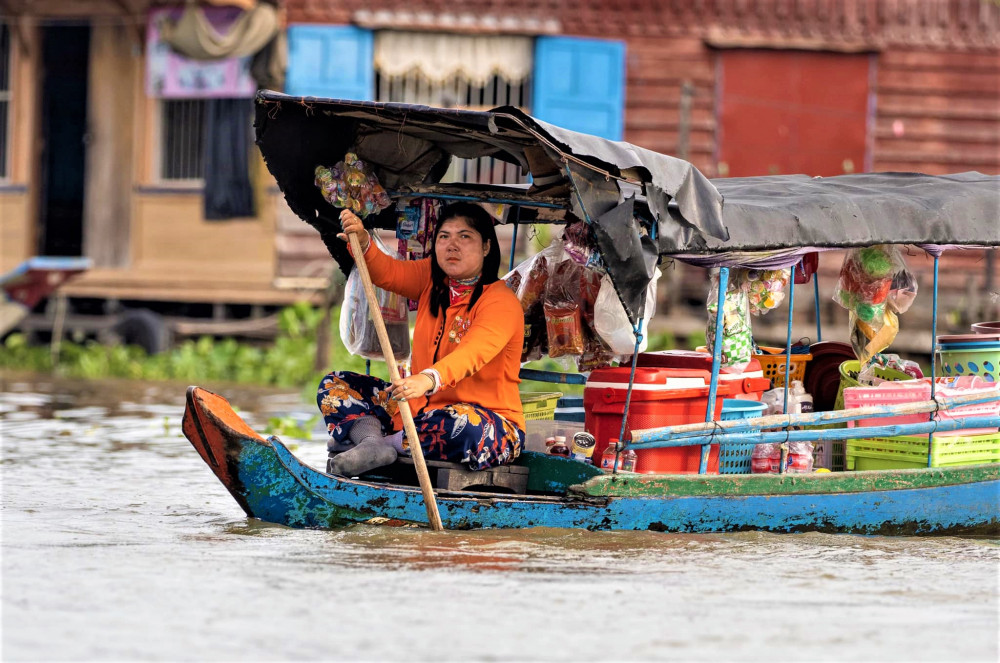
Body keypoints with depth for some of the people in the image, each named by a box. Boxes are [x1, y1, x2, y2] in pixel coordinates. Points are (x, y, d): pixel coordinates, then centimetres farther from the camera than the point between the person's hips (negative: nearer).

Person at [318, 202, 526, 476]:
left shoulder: (501, 302, -18)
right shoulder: (432, 277, 9)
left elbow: (473, 353, -35)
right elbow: (388, 272, -3)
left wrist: (430, 379, -53)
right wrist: (361, 243, -26)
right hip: (421, 407, 8)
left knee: (462, 424, -44)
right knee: (334, 385, 0)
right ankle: (371, 440, -28)